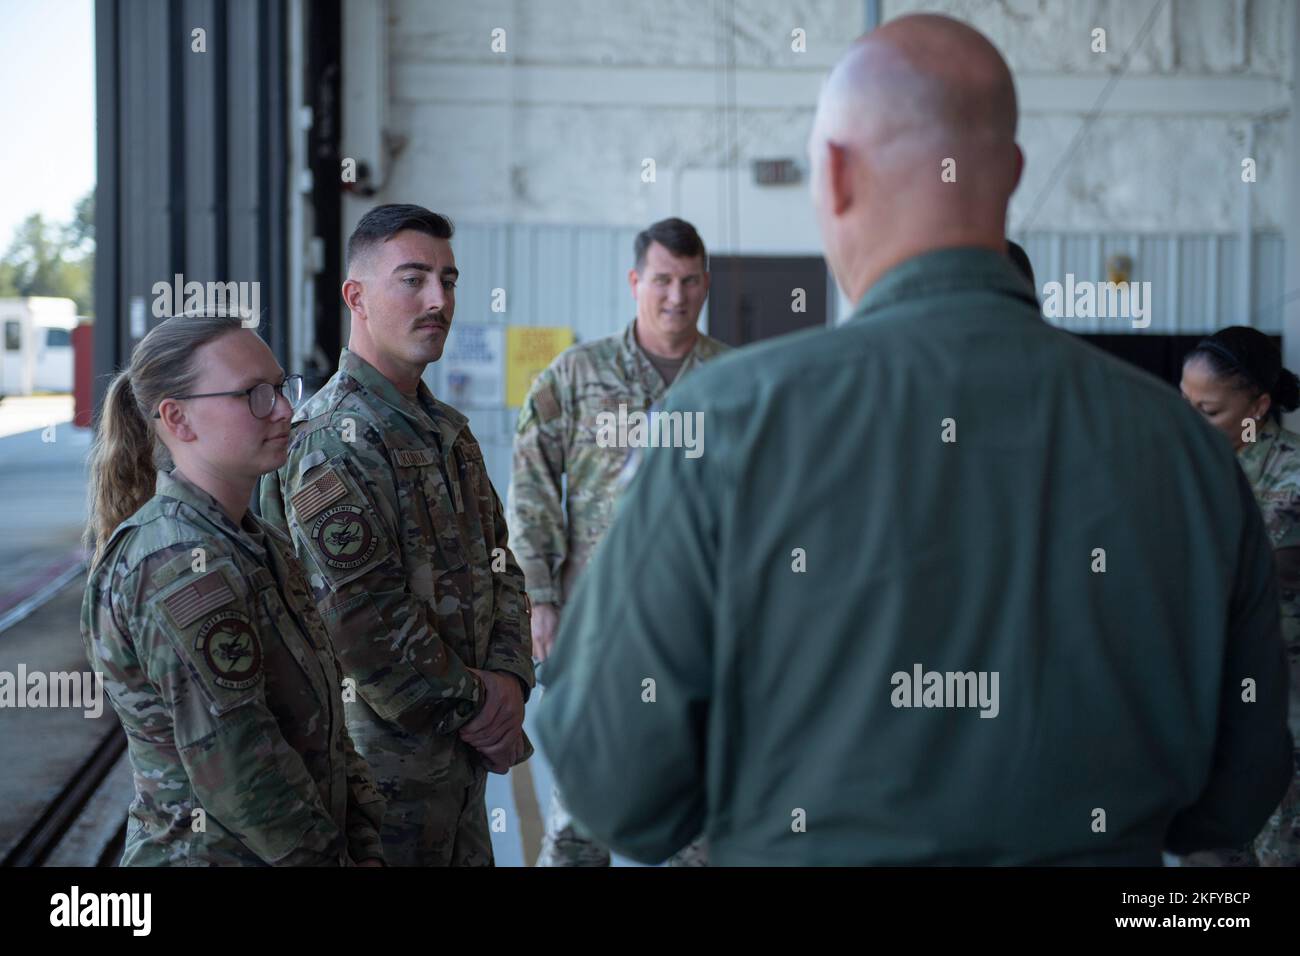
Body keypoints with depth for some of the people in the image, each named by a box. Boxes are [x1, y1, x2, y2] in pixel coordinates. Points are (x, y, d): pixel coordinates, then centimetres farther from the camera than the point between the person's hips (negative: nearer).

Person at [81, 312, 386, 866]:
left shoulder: (259, 546, 8)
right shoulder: (183, 569, -22)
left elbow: (320, 720, 9)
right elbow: (240, 773, -24)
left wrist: (364, 846, 1)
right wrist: (327, 856, -13)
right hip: (209, 853, -8)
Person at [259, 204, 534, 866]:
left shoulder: (449, 431, 12)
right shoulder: (328, 443, -18)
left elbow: (498, 565, 14)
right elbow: (364, 624, -22)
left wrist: (508, 677, -3)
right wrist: (472, 708, -13)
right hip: (383, 757, -8)